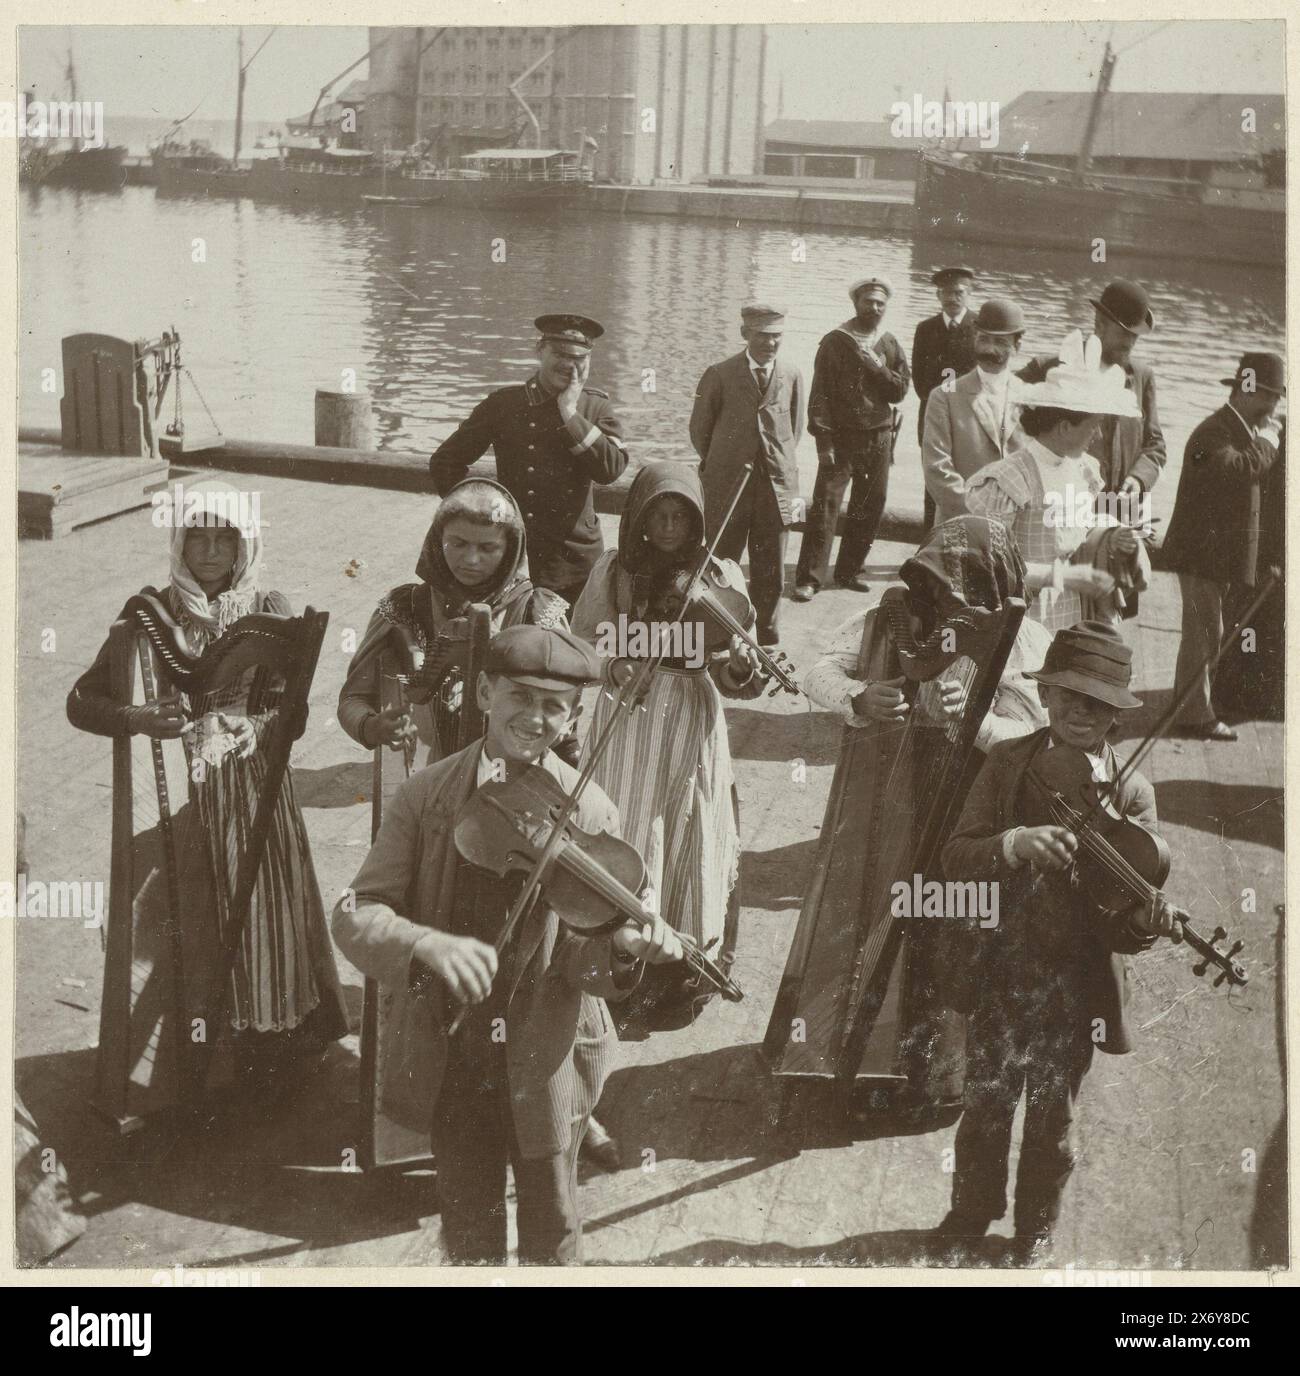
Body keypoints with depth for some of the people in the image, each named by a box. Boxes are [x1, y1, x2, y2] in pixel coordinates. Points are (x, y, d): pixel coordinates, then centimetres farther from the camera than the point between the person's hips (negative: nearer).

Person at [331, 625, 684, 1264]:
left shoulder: (589, 811, -9)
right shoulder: (427, 796, -7)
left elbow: (578, 960, -12)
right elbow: (355, 913, -12)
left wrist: (622, 948, -35)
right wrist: (426, 943, -32)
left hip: (545, 1059, -1)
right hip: (451, 1051, 1)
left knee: (552, 1225, 18)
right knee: (468, 1224, 20)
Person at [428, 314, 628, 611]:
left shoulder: (596, 407, 5)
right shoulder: (504, 404, 0)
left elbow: (611, 468, -12)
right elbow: (444, 461, 5)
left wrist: (570, 413, -13)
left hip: (578, 558, 2)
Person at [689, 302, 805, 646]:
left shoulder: (791, 376, 6)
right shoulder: (720, 375, -3)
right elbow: (699, 428, 6)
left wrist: (780, 462, 13)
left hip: (777, 486, 2)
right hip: (727, 486, -2)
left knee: (771, 572, 7)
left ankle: (767, 639, 17)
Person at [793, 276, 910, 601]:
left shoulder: (890, 345, 9)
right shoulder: (834, 342, -3)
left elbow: (900, 390, 3)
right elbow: (820, 395, -6)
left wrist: (876, 366, -12)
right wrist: (823, 440, -12)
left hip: (878, 438, 5)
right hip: (841, 437, -4)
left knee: (870, 508, 8)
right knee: (825, 505, -10)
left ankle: (849, 571, 21)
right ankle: (808, 579, -8)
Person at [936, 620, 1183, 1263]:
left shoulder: (1132, 793, -8)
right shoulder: (1008, 763, -5)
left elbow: (1123, 915, -12)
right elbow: (957, 858, -13)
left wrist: (1149, 919, -35)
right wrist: (1015, 843, -32)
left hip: (1075, 984, -1)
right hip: (1002, 969, 1)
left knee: (1050, 1119, 15)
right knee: (984, 1103, 16)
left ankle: (1036, 1229, 38)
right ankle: (974, 1208, 41)